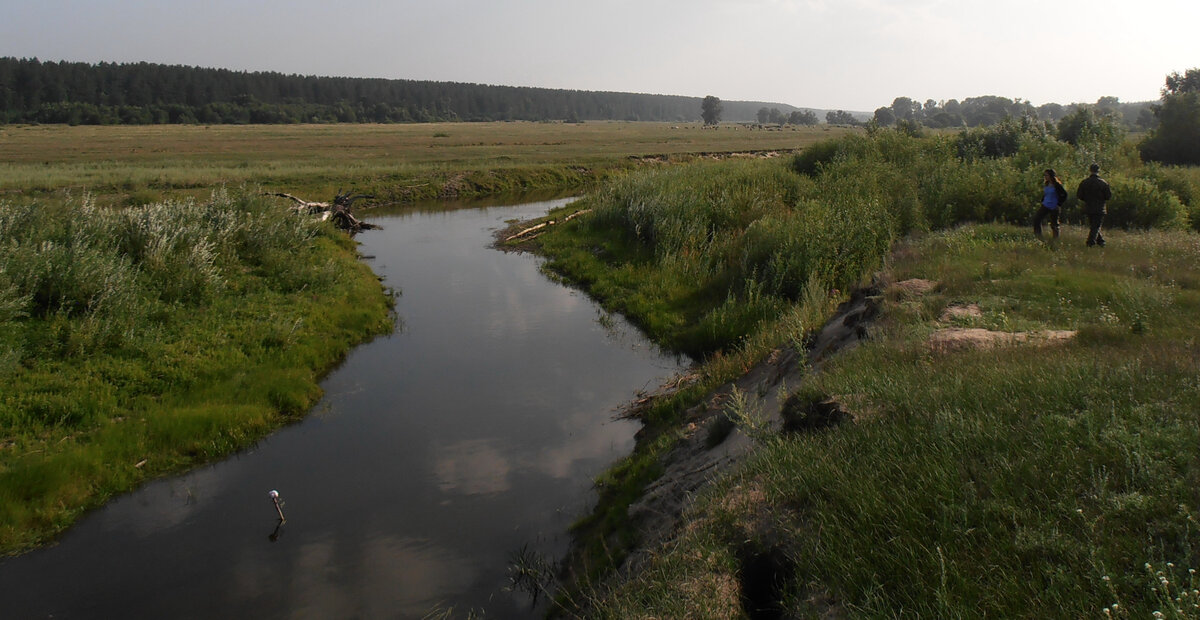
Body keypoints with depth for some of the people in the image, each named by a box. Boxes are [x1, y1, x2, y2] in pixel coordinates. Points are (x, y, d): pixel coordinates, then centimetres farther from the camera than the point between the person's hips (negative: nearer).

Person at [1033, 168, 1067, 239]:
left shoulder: (1057, 185, -11)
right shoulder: (1046, 184, 8)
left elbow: (1064, 194, -9)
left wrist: (1059, 204, -11)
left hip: (1054, 207, -6)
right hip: (1045, 206, 6)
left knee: (1054, 224, 4)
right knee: (1036, 218, -14)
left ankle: (1056, 239, 17)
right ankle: (1038, 237, -10)